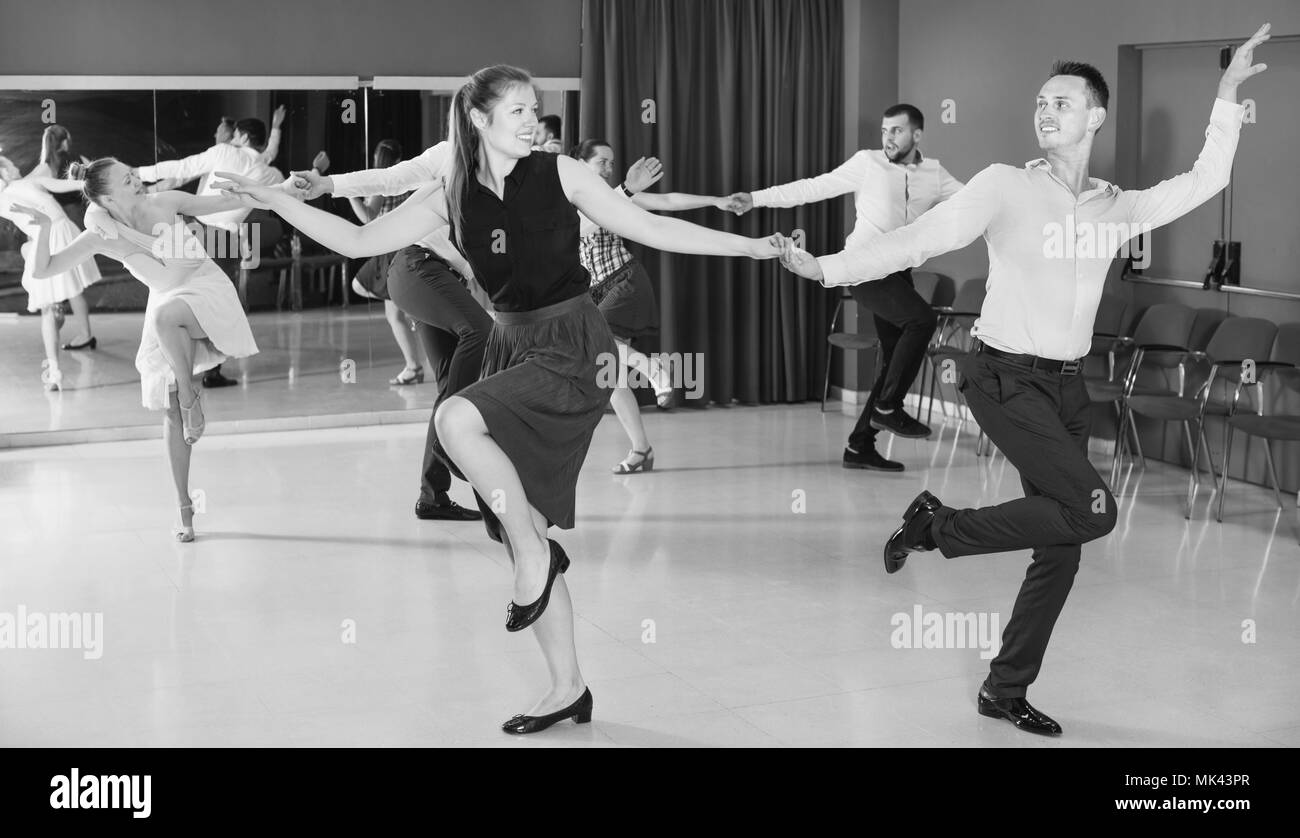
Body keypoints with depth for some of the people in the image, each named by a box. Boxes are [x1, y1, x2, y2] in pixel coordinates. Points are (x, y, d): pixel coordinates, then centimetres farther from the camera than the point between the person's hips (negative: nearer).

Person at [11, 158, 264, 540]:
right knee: (171, 414, 1)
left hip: (207, 290, -2)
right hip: (167, 305, 2)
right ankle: (185, 511, 12)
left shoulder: (164, 202, -10)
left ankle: (189, 394, -20)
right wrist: (44, 227, -23)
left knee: (164, 313, -39)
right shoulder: (101, 236, -10)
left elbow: (221, 202, 3)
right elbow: (42, 269, -8)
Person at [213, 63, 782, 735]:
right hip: (512, 347, 5)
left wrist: (750, 246, -5)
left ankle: (535, 551, -11)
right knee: (524, 534, 5)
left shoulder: (559, 174, -4)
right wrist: (273, 200, 0)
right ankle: (567, 689, 17)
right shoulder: (451, 197, 4)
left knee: (457, 420, -31)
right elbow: (357, 241, 6)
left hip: (574, 346, -5)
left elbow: (651, 229, -2)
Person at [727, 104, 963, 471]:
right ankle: (888, 407, -13)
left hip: (899, 272, 6)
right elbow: (813, 187, -4)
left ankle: (860, 445, 14)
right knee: (922, 318, -25)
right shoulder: (867, 163, -4)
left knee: (895, 362, 6)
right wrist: (757, 198, -10)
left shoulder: (934, 174, 8)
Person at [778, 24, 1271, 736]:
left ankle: (1005, 690, 20)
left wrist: (1227, 96, 4)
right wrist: (826, 268, -22)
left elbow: (1203, 181, 11)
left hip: (1067, 386, 6)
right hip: (1006, 378, -6)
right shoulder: (1004, 187, -6)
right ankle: (941, 524, -2)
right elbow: (921, 239, -13)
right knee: (1092, 510, -20)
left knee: (1062, 549, 6)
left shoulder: (1115, 207, 9)